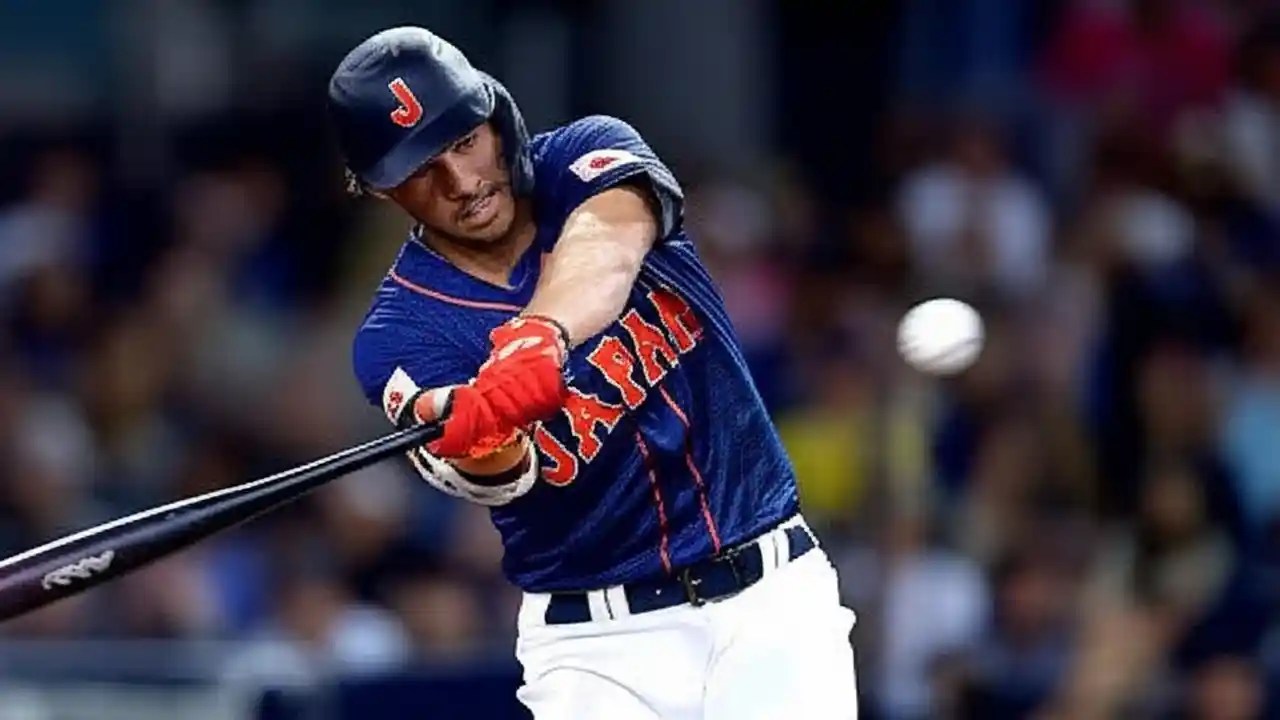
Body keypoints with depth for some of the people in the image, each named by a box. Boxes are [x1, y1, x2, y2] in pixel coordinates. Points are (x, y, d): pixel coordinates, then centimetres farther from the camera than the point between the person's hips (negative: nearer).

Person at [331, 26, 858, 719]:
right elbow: (501, 474, -24)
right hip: (598, 642, -1)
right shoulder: (403, 333, -6)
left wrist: (541, 334, -48)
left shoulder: (588, 155, -2)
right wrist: (474, 436, -49)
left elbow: (611, 232, -27)